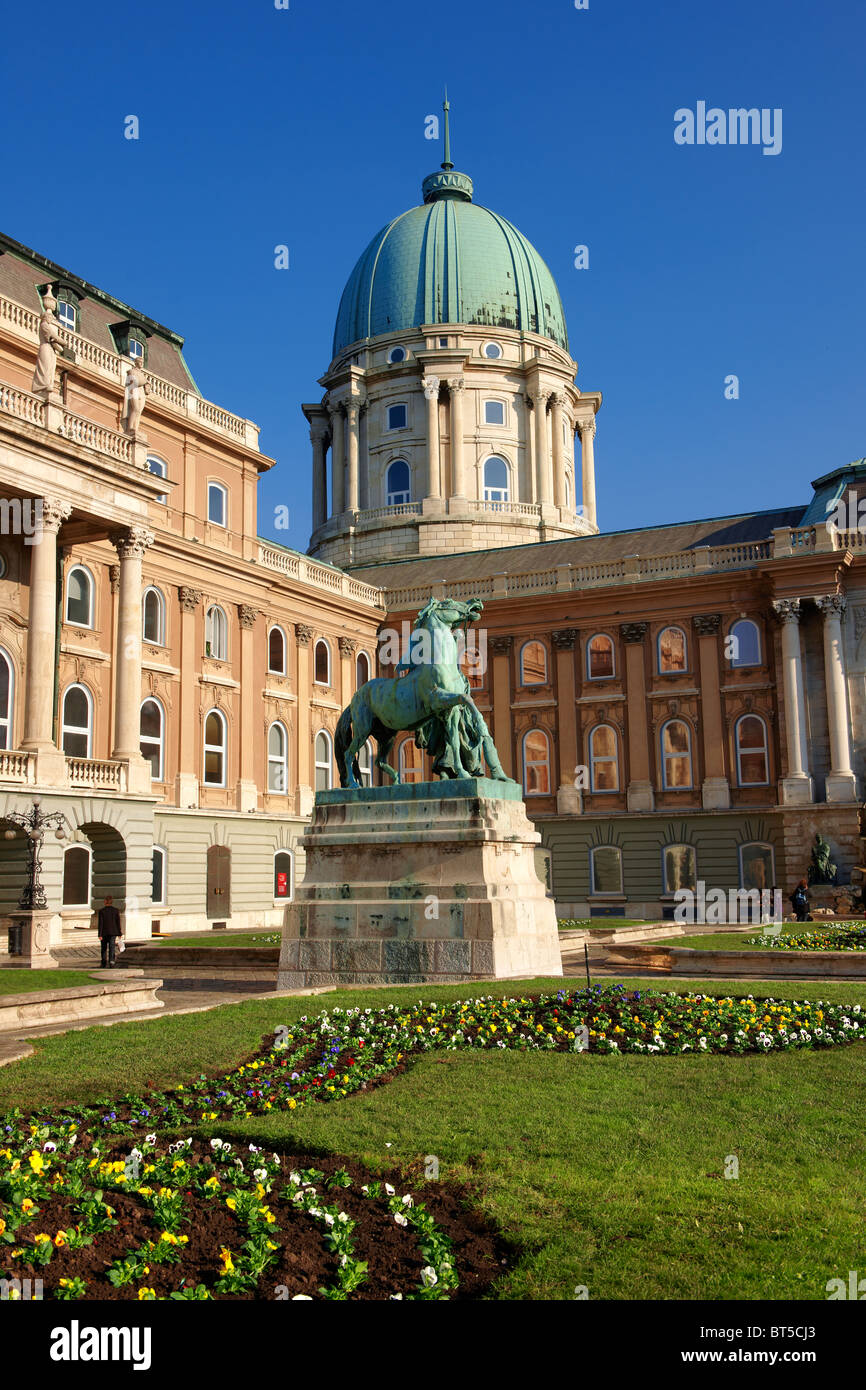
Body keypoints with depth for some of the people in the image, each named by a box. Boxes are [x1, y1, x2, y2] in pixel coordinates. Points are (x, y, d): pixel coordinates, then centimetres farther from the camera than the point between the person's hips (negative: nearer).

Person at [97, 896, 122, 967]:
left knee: (104, 949, 12)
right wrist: (119, 933, 7)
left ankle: (104, 964, 16)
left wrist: (100, 935, -8)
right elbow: (118, 922, 1)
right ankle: (111, 959, -24)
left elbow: (100, 923, -9)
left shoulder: (101, 911, -7)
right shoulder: (116, 910, -1)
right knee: (112, 947, 0)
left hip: (104, 932, -1)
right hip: (113, 932, 1)